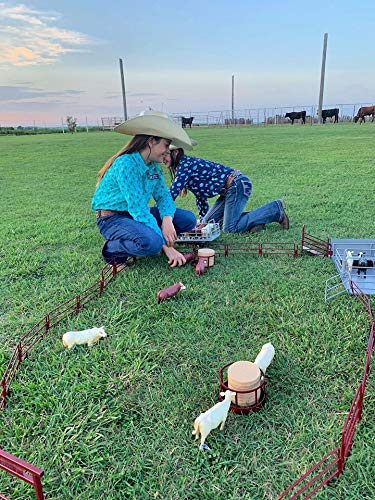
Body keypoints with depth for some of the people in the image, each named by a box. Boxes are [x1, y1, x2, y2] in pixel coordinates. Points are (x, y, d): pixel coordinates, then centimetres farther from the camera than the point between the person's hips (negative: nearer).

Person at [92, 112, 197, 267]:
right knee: (152, 242, -37)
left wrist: (167, 220, -23)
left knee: (188, 219, -3)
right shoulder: (126, 164, -24)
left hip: (138, 214, 8)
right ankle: (111, 249, -7)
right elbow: (138, 209, -28)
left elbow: (163, 195, 2)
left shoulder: (153, 166, 2)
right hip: (113, 218, -8)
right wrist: (166, 247, -28)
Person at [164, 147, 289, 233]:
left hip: (237, 184, -10)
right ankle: (253, 219, 7)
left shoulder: (185, 164, -13)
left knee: (230, 228, -17)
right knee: (208, 222, 8)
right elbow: (200, 195, 22)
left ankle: (276, 209, -5)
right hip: (229, 190, 10)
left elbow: (172, 193, -21)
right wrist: (203, 219, 21)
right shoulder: (184, 166, 17)